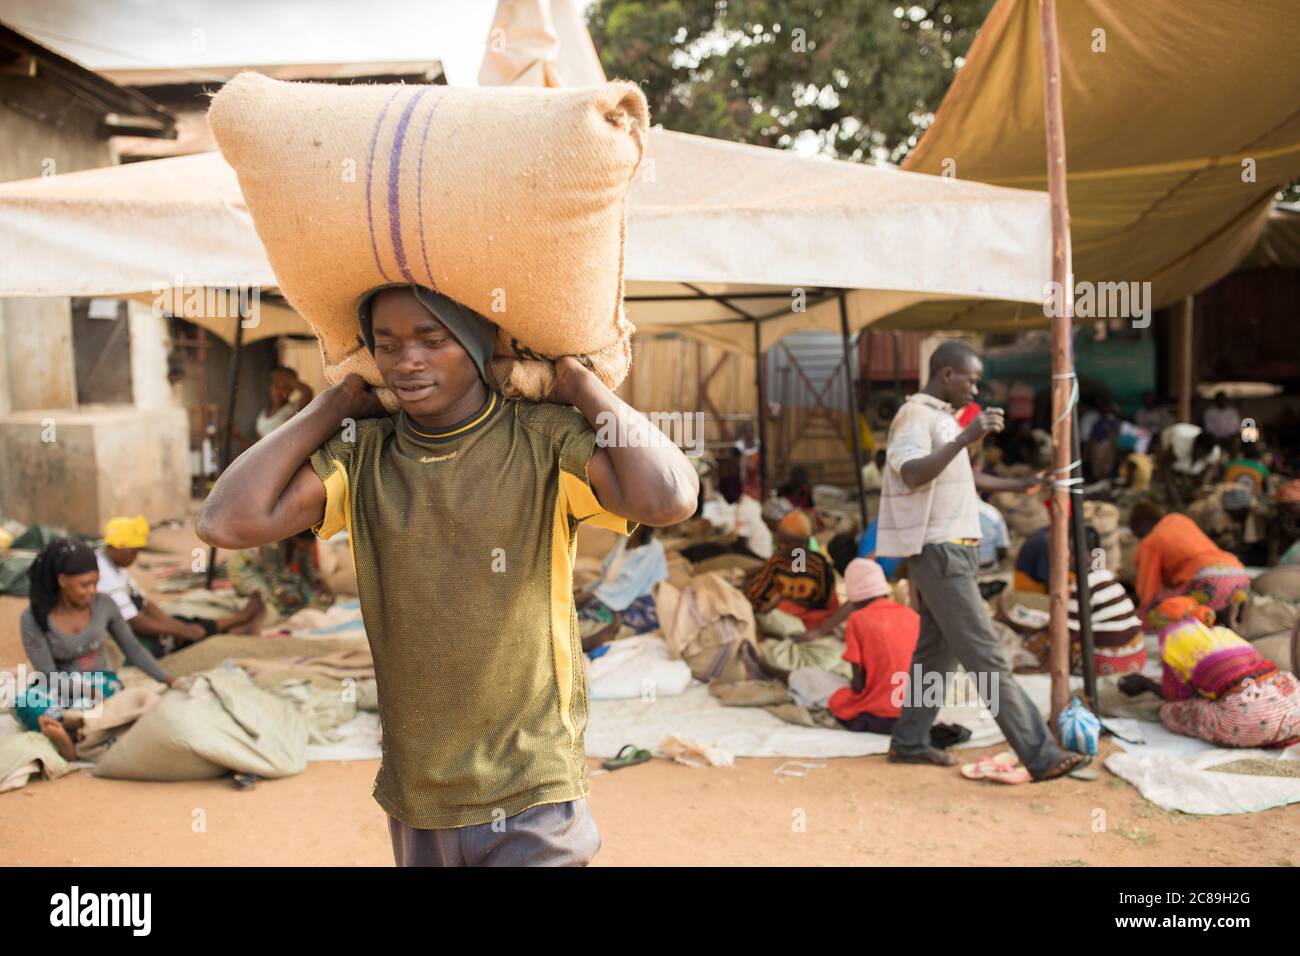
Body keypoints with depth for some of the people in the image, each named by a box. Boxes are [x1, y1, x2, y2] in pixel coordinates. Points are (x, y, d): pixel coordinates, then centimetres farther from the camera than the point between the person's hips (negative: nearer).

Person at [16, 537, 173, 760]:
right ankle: (76, 729, -54)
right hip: (59, 689, -1)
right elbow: (49, 675, -15)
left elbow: (133, 649, 4)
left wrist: (168, 681, -4)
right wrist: (86, 689, -32)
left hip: (101, 683, 1)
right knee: (25, 702, -36)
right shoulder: (33, 619, -14)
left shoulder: (104, 605, -6)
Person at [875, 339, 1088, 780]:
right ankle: (1041, 755, -12)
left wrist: (1017, 485, 34)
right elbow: (912, 474, -30)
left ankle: (909, 741, 21)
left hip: (953, 550, 10)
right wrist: (966, 437, -37)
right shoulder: (914, 416, -12)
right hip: (938, 552, -10)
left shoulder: (940, 419, 19)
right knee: (985, 657, -11)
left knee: (937, 652, 13)